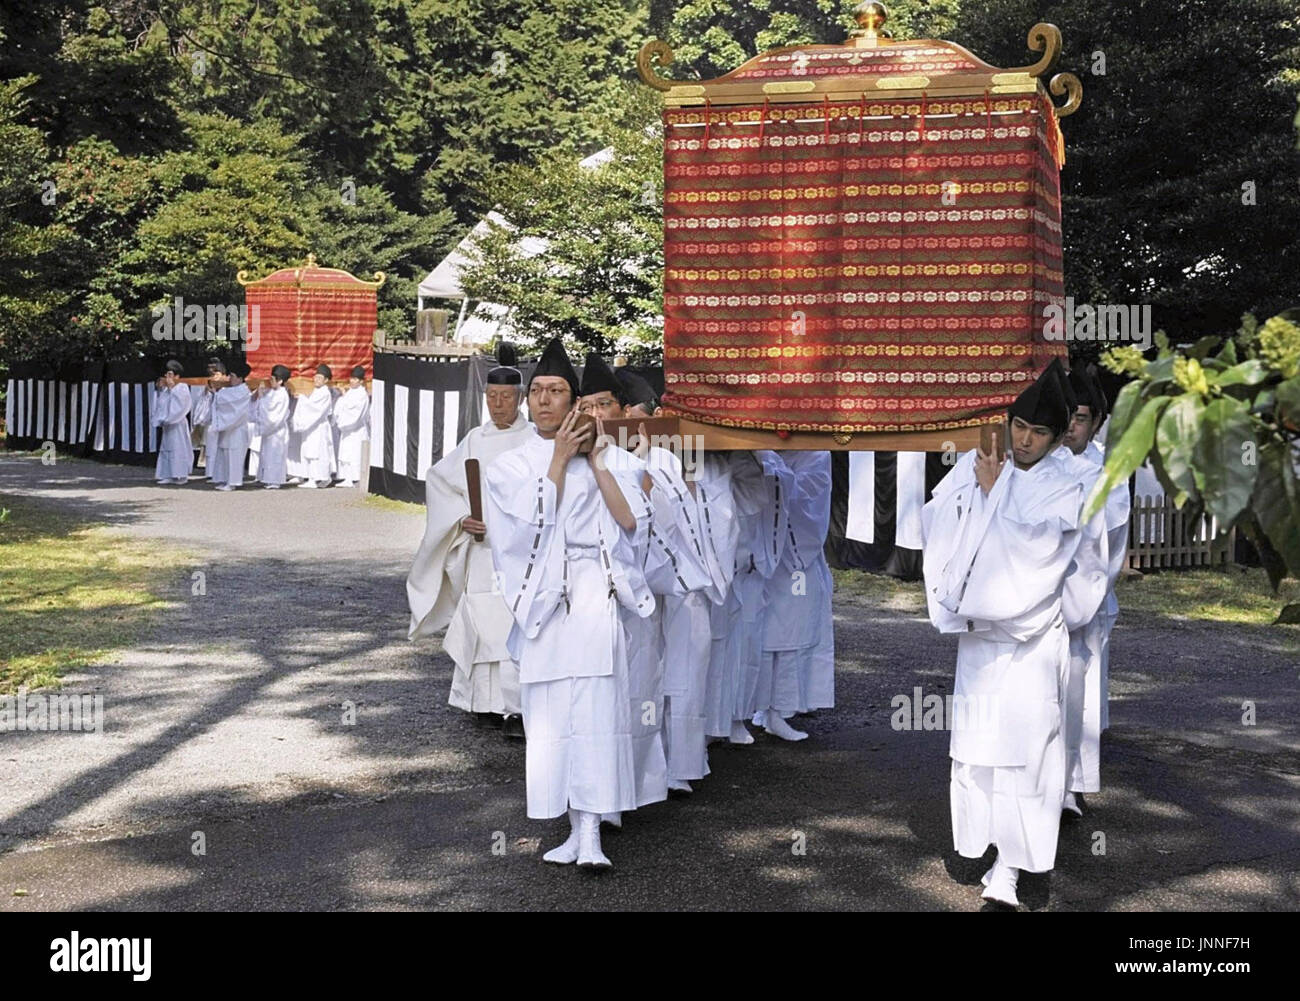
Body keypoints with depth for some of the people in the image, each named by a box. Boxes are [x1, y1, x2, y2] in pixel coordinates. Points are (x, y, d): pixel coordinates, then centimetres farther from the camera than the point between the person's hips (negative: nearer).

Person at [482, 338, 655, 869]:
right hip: (542, 598, 1)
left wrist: (595, 461, -3)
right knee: (551, 710, 0)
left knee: (593, 706, -11)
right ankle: (580, 832, 8)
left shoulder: (599, 461, 11)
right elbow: (533, 521, -7)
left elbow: (632, 521, -2)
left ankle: (589, 835, -14)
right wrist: (560, 459, -5)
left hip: (593, 595, -1)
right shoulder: (507, 466, 10)